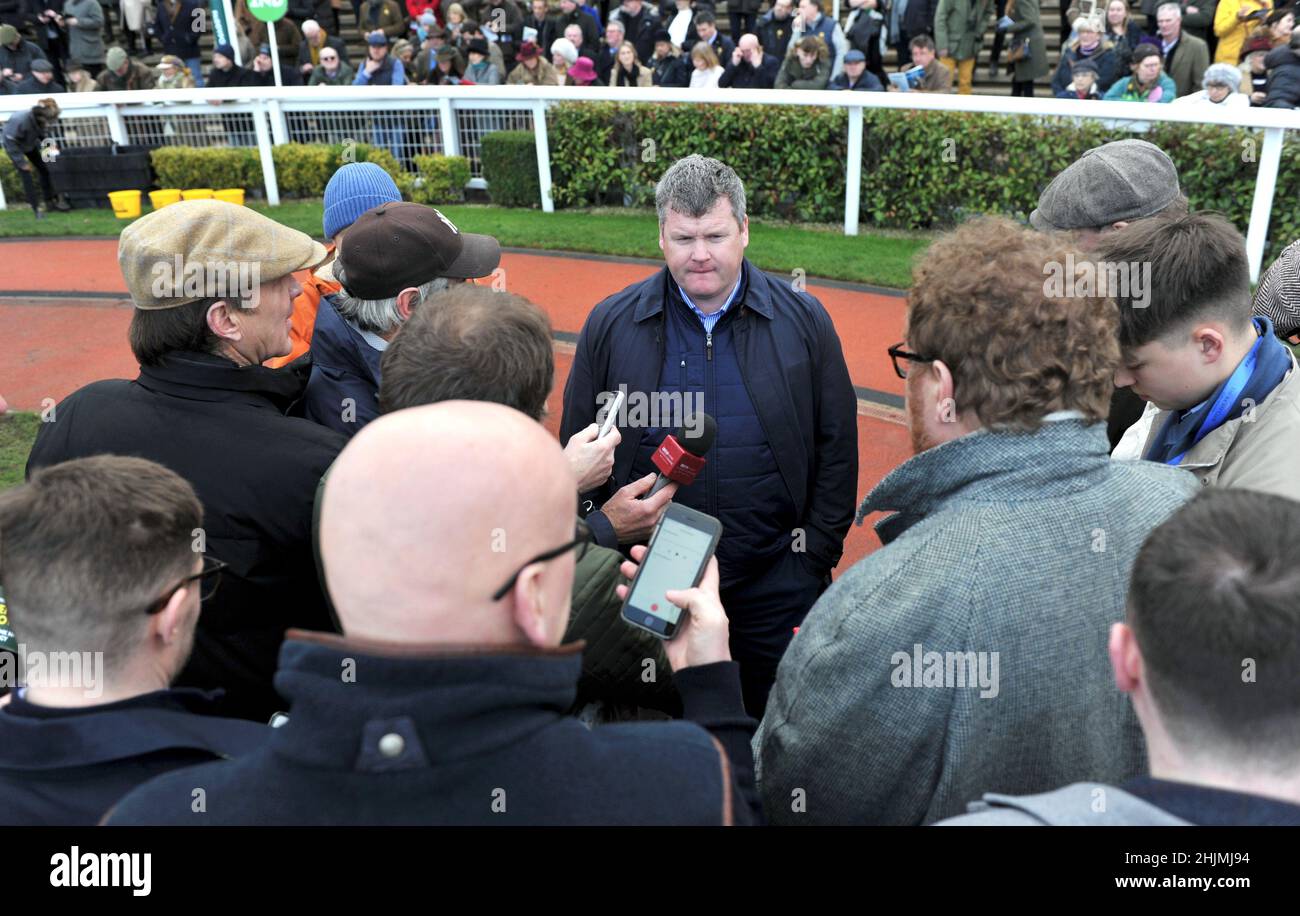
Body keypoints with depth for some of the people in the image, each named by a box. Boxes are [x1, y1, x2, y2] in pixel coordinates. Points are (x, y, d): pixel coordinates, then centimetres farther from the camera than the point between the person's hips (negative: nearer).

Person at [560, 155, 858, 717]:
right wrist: (599, 532, -6)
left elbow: (836, 448, 1)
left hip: (775, 581, 0)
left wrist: (815, 555, -1)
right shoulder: (610, 325, -3)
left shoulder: (804, 321, -3)